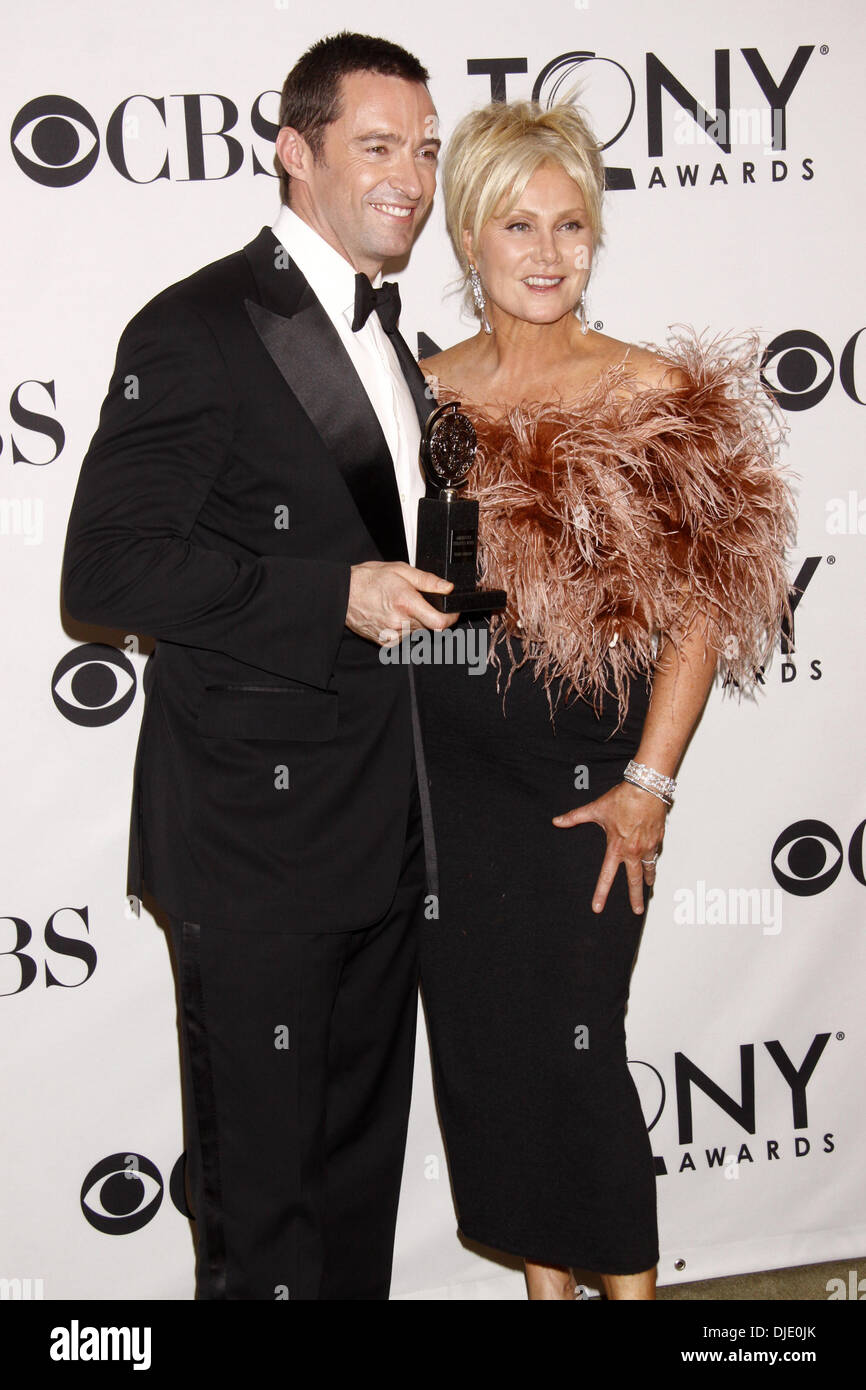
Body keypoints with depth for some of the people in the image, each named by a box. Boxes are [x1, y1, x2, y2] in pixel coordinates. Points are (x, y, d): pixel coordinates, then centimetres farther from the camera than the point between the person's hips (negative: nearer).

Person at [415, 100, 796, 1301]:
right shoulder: (424, 396, 5)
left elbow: (702, 606, -5)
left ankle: (630, 1284, 20)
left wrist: (648, 781, -10)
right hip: (448, 772, 4)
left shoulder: (658, 396, -4)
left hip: (587, 772, -3)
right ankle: (546, 1279, 29)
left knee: (576, 1044, -2)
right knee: (482, 1043, 10)